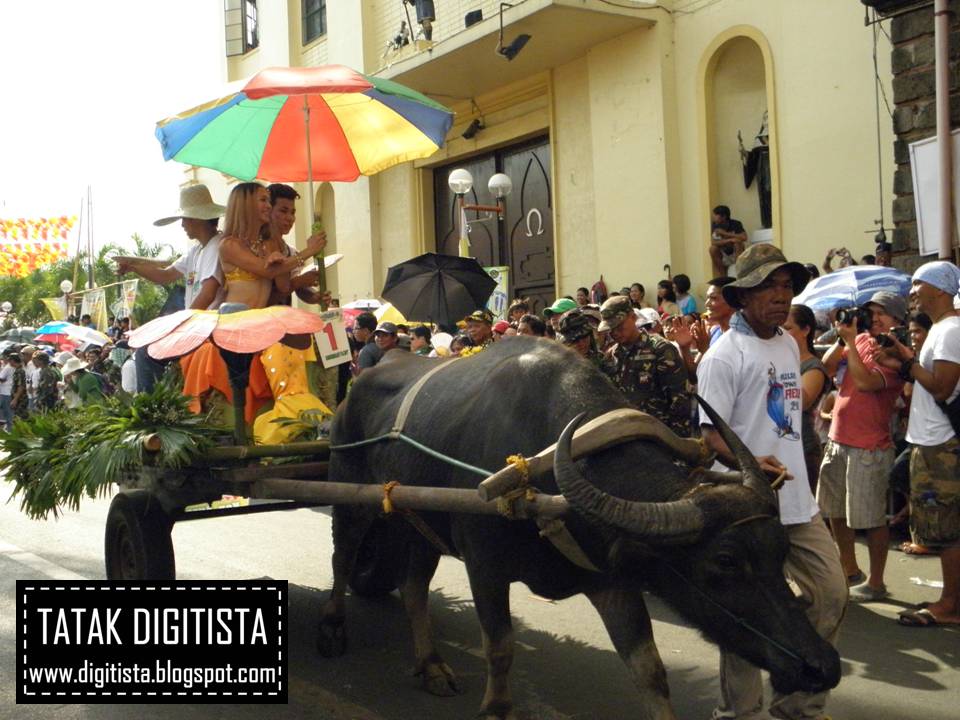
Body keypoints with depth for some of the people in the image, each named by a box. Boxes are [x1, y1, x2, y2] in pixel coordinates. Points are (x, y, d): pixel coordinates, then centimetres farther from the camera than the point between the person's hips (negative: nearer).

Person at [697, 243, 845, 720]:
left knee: (831, 594, 11)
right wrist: (750, 463, -31)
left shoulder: (789, 345, 13)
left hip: (798, 501, 8)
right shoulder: (724, 355, -12)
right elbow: (710, 434, -16)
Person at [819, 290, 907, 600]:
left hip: (870, 448, -8)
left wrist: (850, 341, -24)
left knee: (871, 519, 1)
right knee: (835, 511, 18)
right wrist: (842, 338, -6)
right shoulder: (862, 339, 7)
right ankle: (850, 571, 35)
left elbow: (866, 382, -26)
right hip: (838, 440, 8)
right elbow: (826, 366, 5)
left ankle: (875, 583, 15)